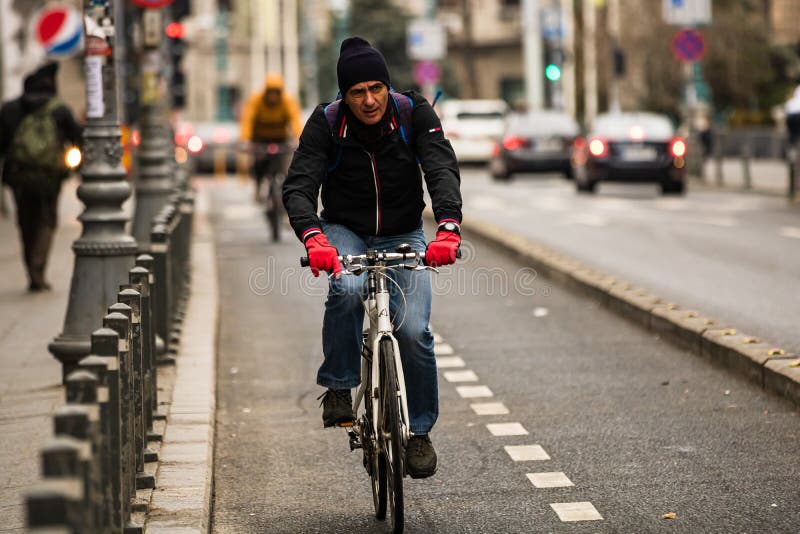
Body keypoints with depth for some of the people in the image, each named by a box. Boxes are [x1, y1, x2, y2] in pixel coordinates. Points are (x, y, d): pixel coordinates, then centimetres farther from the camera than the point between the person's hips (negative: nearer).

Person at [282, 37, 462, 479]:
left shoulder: (415, 114, -16)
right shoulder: (325, 123, -17)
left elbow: (443, 171, -27)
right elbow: (298, 187, -26)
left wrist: (448, 229, -47)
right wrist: (314, 239, -46)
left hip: (403, 236, 1)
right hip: (344, 232, -1)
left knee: (414, 331, -16)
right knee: (346, 289, -35)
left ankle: (419, 430, 4)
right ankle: (338, 387, -15)